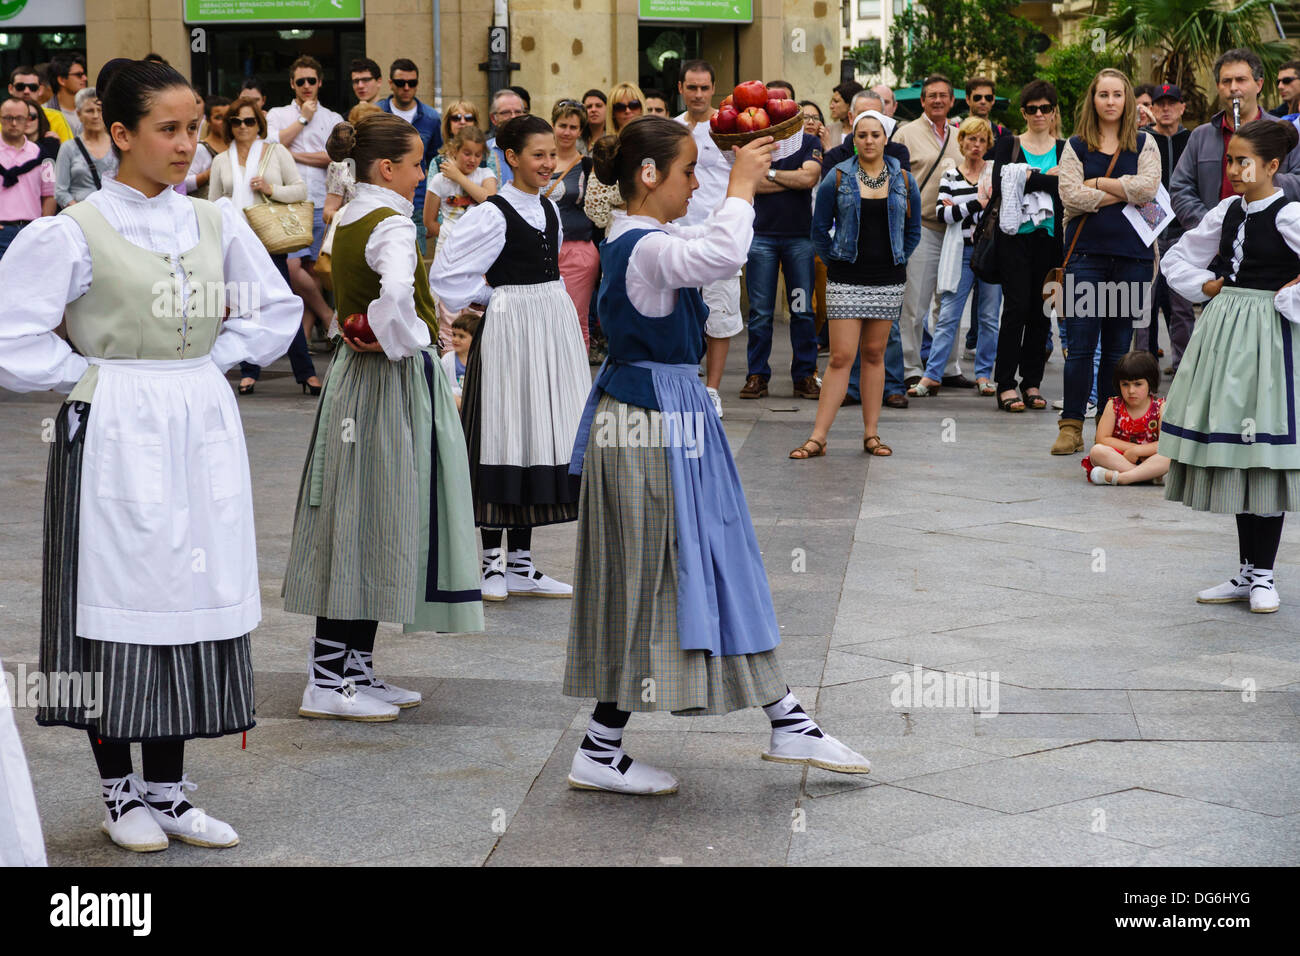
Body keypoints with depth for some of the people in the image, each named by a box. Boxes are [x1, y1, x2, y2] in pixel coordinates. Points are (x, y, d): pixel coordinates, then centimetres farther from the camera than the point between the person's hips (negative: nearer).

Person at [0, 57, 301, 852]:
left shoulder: (215, 222, 6)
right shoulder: (73, 233, -8)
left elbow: (277, 308, 17)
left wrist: (210, 361, 6)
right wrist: (88, 375, -6)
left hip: (203, 432, 5)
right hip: (117, 437, -4)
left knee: (193, 604, 6)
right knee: (118, 608, 1)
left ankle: (169, 791, 17)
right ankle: (121, 791, 15)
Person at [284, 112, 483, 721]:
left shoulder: (348, 220, 12)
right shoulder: (391, 224, -17)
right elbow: (396, 292, -35)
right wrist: (405, 343, -19)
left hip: (353, 372, 10)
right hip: (394, 378, -10)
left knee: (357, 525, 11)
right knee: (373, 524, -6)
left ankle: (355, 668, 17)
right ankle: (327, 682, -4)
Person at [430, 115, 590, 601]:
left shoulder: (549, 209, 11)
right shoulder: (492, 214, -11)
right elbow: (446, 274, -13)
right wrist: (493, 296, -4)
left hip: (554, 326, 7)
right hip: (510, 327, -7)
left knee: (541, 437, 9)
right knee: (507, 437, -4)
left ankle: (521, 564, 16)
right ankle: (490, 561, 6)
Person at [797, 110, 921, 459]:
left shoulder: (903, 179, 6)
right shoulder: (838, 177, -1)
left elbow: (913, 230, 17)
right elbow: (820, 228, 6)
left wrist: (896, 260, 10)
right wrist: (834, 261, 4)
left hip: (888, 280, 2)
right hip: (846, 281, -2)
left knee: (874, 355, 7)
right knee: (841, 357, -7)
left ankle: (871, 434, 13)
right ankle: (818, 437, -5)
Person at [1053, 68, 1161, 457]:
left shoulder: (1144, 144, 10)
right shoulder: (1076, 146, 8)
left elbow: (1147, 188, -8)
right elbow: (1070, 195, -6)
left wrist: (1097, 183, -6)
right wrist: (1121, 194, -7)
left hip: (1132, 253, 1)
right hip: (1086, 251, -1)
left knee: (1118, 345, 5)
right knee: (1080, 344, -5)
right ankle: (1071, 427, -1)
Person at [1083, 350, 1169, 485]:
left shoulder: (1160, 407, -4)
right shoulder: (1114, 406, -1)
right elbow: (1102, 438, -7)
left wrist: (1136, 451, -20)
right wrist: (1131, 447, -15)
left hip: (1149, 458, -1)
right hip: (1119, 457, 1)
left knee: (1168, 458, -33)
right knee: (1097, 451, -29)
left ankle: (1117, 477, -41)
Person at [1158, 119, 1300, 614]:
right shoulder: (1227, 211, 9)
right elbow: (1177, 258, 22)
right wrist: (1205, 286, 7)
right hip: (1224, 331, 7)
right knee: (1233, 457, 10)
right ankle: (1247, 573, 18)